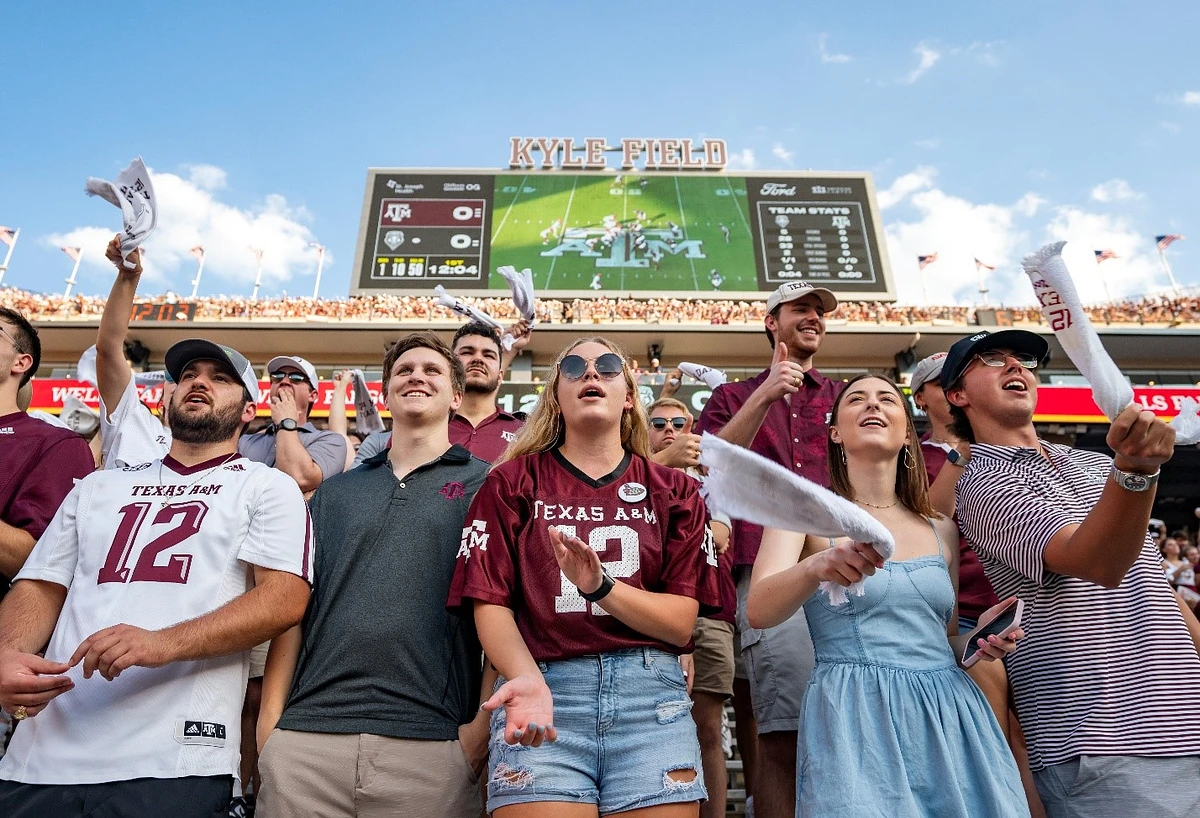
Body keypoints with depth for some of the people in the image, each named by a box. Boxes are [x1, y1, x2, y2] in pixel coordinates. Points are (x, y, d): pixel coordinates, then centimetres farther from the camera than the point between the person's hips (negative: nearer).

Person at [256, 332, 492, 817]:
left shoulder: (484, 485, 5)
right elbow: (295, 602, 13)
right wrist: (271, 716, 5)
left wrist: (484, 722, -9)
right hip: (307, 733, 3)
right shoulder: (334, 492, 17)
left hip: (431, 741, -3)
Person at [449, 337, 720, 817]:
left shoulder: (675, 492, 9)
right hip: (547, 695, -1)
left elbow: (681, 622, 2)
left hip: (653, 699, 2)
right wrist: (528, 681, -19)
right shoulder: (512, 482, 7)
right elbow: (490, 603, -1)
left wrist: (600, 585, -15)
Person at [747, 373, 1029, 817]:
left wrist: (981, 634, 0)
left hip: (951, 715, 5)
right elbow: (759, 611, -17)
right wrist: (816, 567, -37)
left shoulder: (942, 530, 14)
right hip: (854, 717, -4)